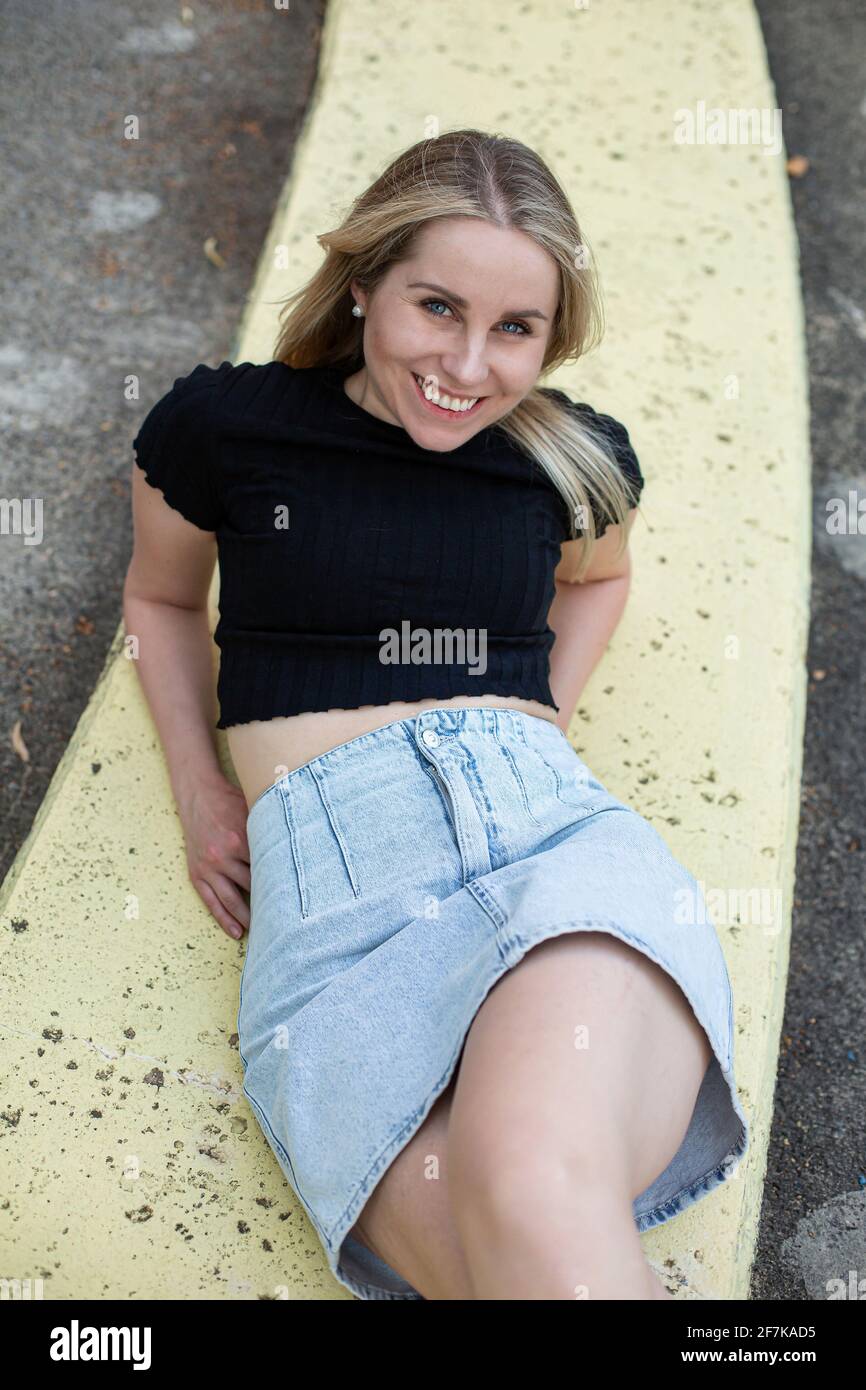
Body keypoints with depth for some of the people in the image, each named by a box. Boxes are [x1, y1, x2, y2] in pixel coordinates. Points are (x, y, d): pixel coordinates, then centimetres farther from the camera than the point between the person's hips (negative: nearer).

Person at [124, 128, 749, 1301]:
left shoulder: (579, 457, 14)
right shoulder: (223, 425, 9)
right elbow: (161, 596, 27)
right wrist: (201, 795, 13)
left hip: (554, 826, 1)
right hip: (327, 890, 0)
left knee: (533, 1196, -34)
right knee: (508, 1264, -29)